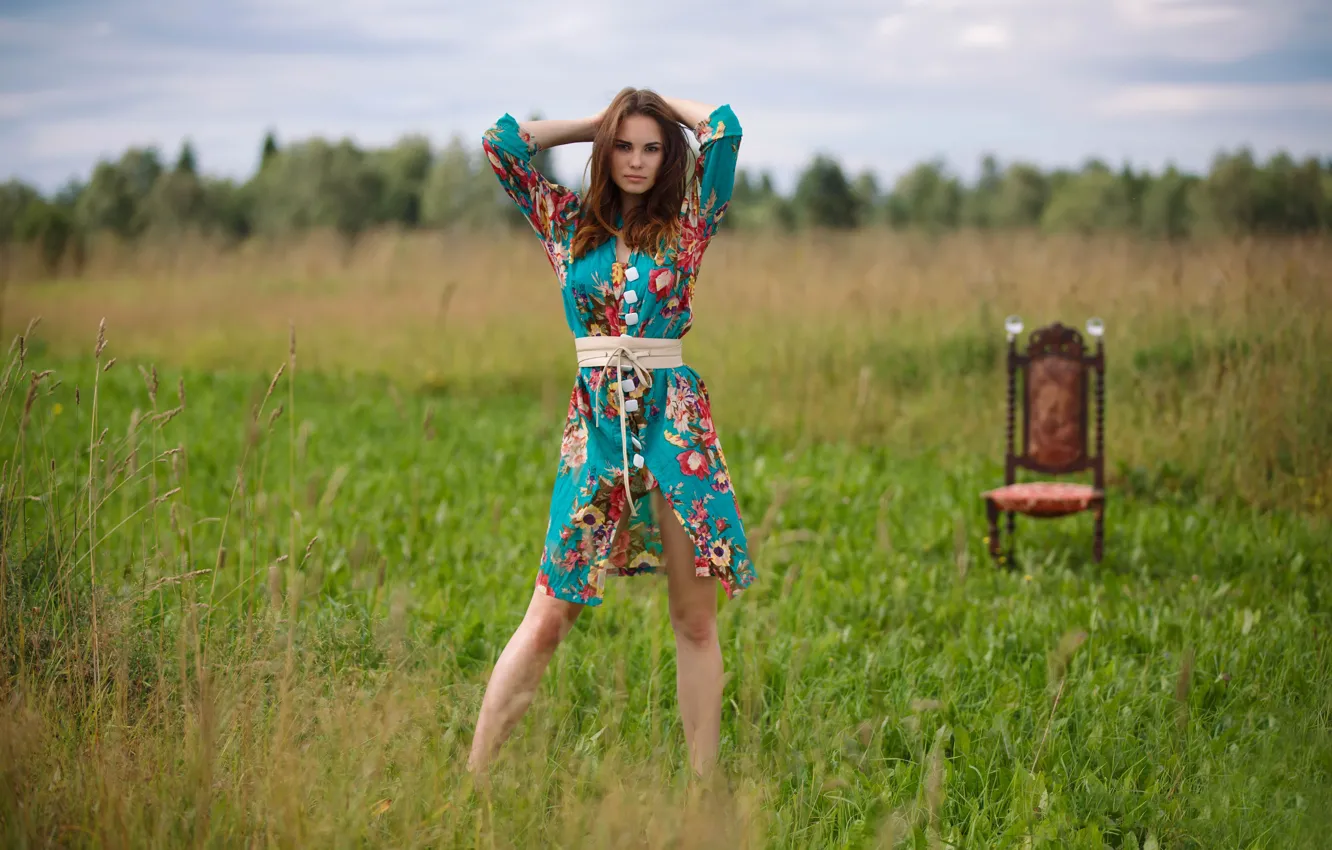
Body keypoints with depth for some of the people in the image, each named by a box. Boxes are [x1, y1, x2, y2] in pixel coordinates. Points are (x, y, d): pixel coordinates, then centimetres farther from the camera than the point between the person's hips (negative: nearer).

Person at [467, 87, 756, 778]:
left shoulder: (688, 226, 8)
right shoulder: (568, 222, 12)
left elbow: (724, 128, -2)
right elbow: (501, 138, 7)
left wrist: (661, 105, 15)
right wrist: (596, 123, 14)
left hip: (677, 421, 0)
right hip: (595, 424, 0)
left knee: (696, 620, 2)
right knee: (549, 617, -4)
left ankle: (703, 783, 9)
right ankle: (472, 773, 0)